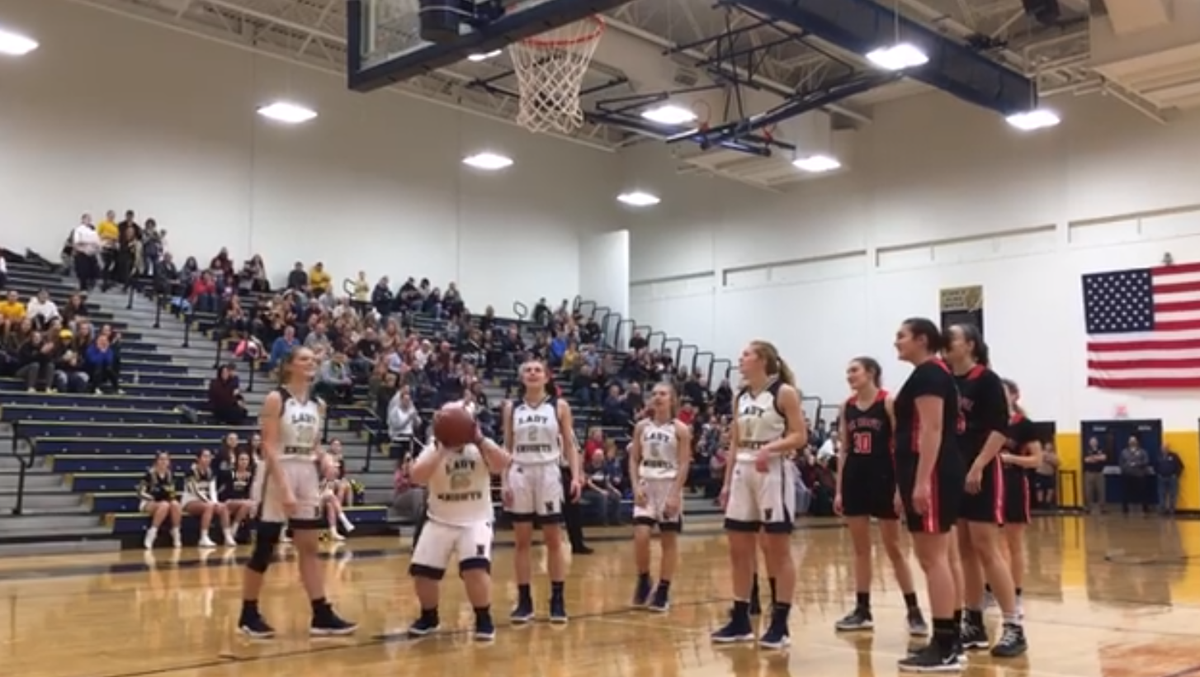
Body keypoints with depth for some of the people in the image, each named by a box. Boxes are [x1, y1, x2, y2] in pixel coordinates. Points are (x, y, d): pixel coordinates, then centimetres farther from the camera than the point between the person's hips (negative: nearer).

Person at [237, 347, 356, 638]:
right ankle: (249, 615, 14)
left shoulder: (318, 405, 9)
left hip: (307, 477, 6)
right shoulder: (275, 399, -10)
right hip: (278, 476, -6)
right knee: (264, 548, 2)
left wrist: (324, 459, -4)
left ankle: (321, 615, 8)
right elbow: (269, 448, -16)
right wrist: (284, 488, -23)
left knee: (310, 548, 6)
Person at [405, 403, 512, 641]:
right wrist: (442, 450, -25)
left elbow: (503, 464, -21)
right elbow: (417, 476, -21)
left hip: (475, 521, -2)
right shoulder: (433, 449, -3)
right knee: (421, 572, -2)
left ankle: (484, 620, -1)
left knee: (476, 569, -23)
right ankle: (429, 617, 27)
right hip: (440, 521, 2)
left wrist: (479, 439, -27)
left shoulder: (480, 446, -2)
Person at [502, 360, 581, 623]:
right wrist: (504, 481, -1)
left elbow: (570, 445, 2)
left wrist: (576, 477, -9)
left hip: (548, 474, -1)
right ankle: (524, 601, 12)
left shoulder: (559, 406, 1)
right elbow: (507, 448, 7)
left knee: (554, 540, 3)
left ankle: (557, 600, 11)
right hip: (519, 475, 2)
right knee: (521, 541, 5)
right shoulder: (511, 407, 5)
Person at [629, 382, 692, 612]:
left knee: (669, 541, 4)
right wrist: (636, 487, -7)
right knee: (640, 536, -8)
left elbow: (684, 465, -8)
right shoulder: (642, 427, 5)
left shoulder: (680, 429, -4)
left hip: (669, 487, -2)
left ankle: (663, 591, 11)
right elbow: (633, 459, 6)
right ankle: (643, 581, 13)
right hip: (646, 486, 2)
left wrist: (675, 494, -15)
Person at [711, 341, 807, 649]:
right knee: (739, 550, 8)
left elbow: (800, 436, -10)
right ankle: (740, 620, 17)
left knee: (778, 549, -2)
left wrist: (770, 448, -25)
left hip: (774, 472, -7)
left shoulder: (784, 392, -6)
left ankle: (780, 624, 4)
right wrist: (727, 482, 12)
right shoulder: (741, 397, 13)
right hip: (743, 472, 7)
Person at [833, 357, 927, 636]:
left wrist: (900, 485, -14)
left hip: (883, 478, -5)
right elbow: (843, 450, 11)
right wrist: (839, 489, 7)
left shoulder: (888, 402, -8)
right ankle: (862, 610, 15)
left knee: (893, 548, 0)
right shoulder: (847, 407, 8)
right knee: (860, 549, 9)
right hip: (855, 479, 5)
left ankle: (914, 611, 10)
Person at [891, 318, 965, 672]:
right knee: (931, 558, 12)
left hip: (932, 476, -11)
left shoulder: (929, 373, -10)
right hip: (924, 476, 11)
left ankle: (946, 648, -6)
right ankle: (946, 642, 17)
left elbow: (932, 430, -20)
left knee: (933, 557, -9)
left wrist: (922, 482, -25)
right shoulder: (927, 375, 21)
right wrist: (904, 486, 23)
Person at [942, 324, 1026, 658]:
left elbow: (1000, 429, -14)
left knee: (987, 549, -9)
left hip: (981, 473, -7)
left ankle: (1013, 627, -4)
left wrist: (978, 467, -20)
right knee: (965, 550, 10)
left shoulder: (987, 380, -7)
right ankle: (974, 623, 18)